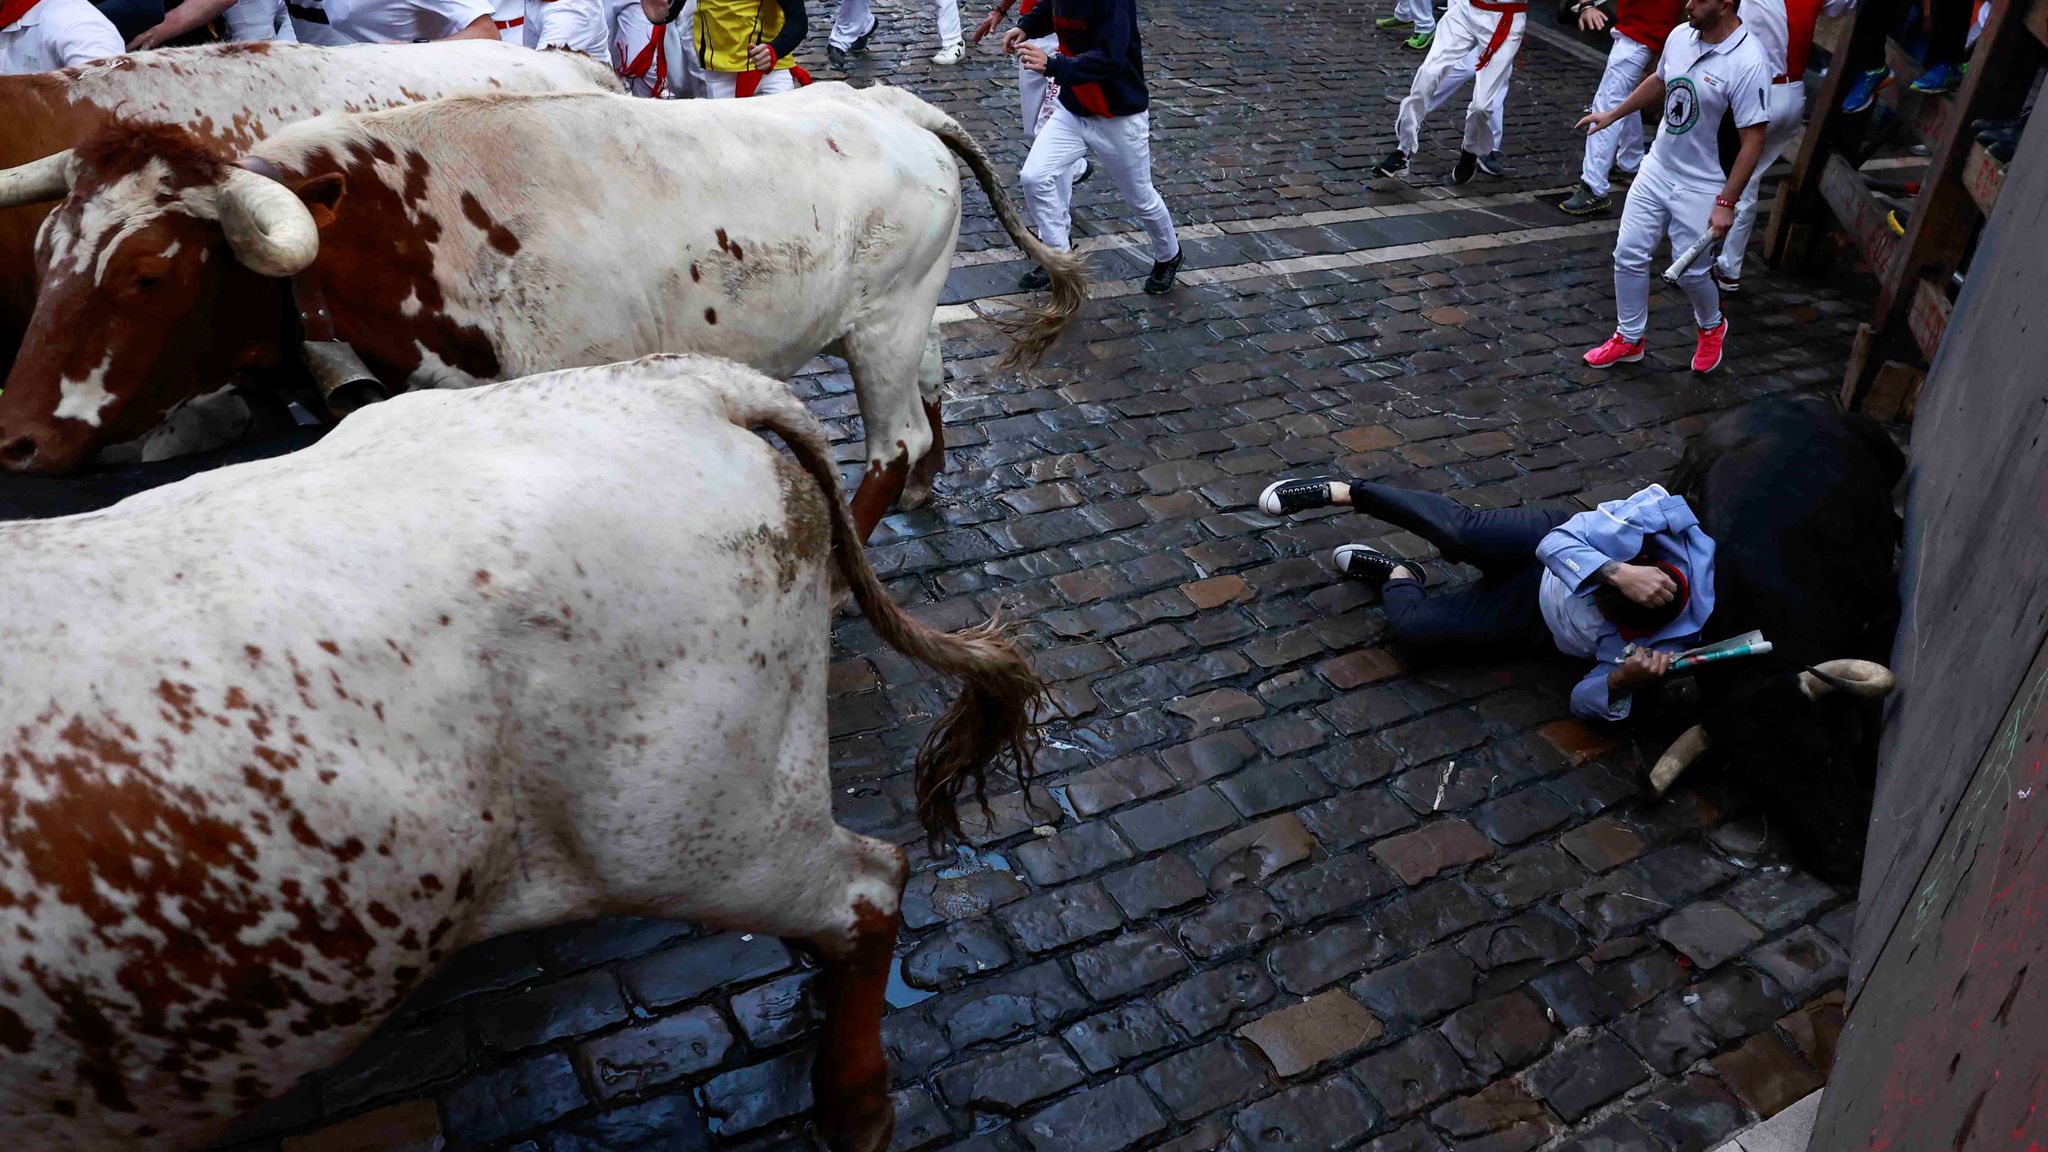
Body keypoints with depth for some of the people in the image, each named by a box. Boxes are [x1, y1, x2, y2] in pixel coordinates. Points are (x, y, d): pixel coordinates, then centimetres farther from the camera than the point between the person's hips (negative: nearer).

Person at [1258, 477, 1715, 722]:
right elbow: (1559, 541, -32)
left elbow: (1587, 701, -21)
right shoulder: (1658, 523, -31)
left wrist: (1624, 680, -43)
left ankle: (1397, 576, 14)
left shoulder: (1664, 645, -28)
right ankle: (1344, 492, -9)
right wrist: (1619, 574, -49)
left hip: (1536, 624, 0)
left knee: (1414, 628, -23)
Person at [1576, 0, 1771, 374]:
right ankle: (1628, 340, 24)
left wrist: (1726, 203, -22)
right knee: (1629, 254, 6)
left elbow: (1753, 141, -22)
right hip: (1657, 168, 6)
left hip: (1702, 188, -6)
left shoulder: (1748, 64, -25)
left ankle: (1712, 327, 37)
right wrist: (1612, 114, 24)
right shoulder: (1681, 36, -4)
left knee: (1691, 273, 5)